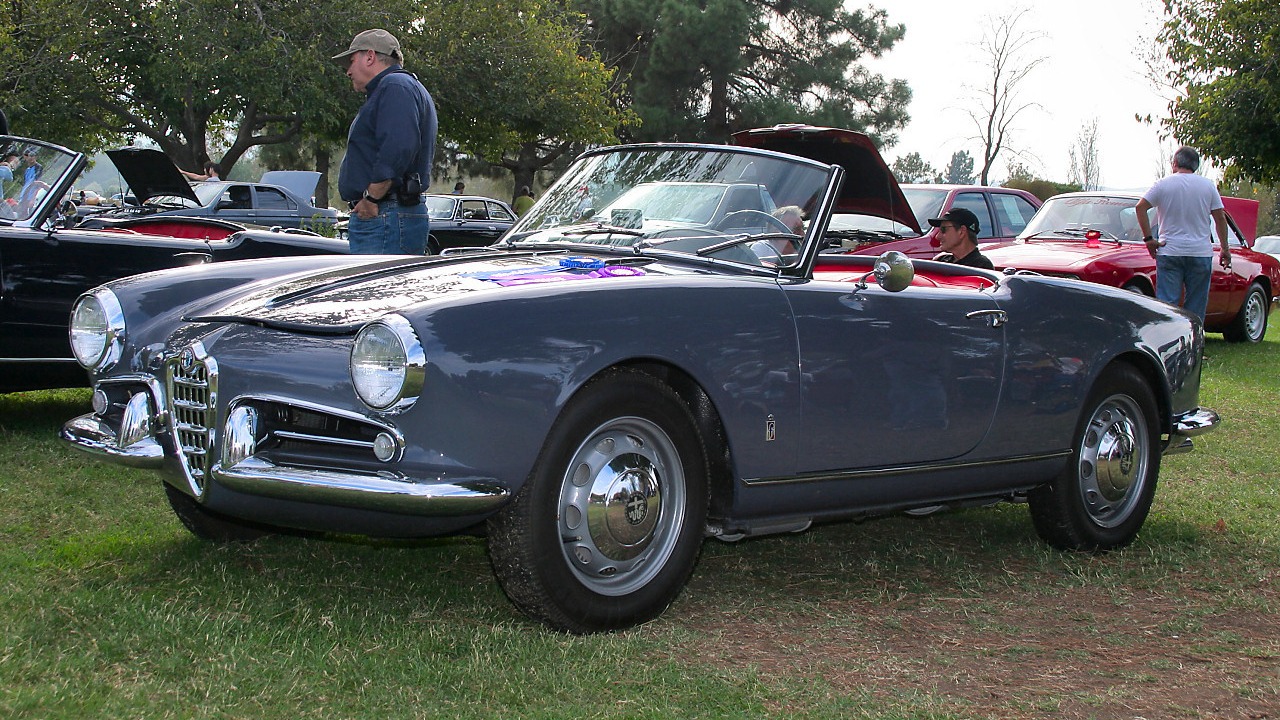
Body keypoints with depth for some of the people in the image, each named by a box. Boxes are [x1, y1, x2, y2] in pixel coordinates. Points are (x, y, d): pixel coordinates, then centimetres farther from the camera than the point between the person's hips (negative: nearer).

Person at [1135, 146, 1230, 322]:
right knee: (1196, 305, 6)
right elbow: (1220, 218, 3)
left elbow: (1140, 207, -7)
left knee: (1166, 302, -1)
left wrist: (1148, 238, -4)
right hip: (1200, 253, 1)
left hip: (1169, 252, -1)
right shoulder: (1208, 185, 4)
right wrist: (1225, 249, 9)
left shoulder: (1164, 184, 1)